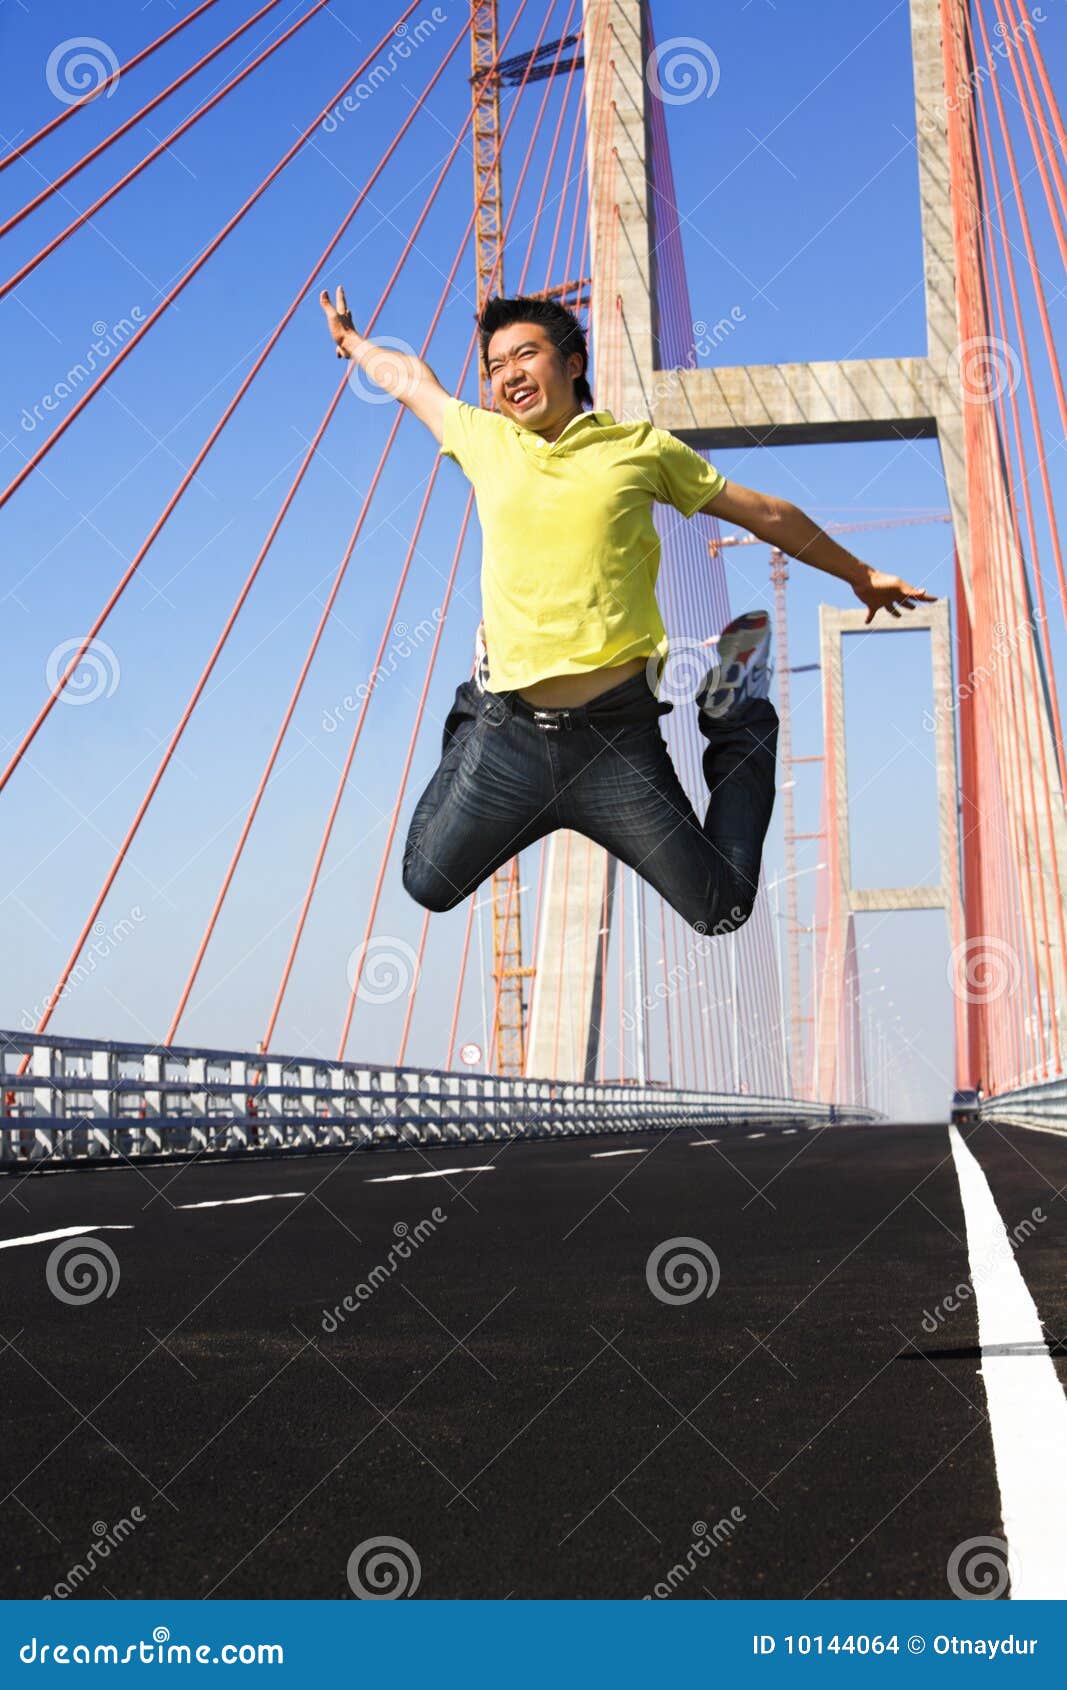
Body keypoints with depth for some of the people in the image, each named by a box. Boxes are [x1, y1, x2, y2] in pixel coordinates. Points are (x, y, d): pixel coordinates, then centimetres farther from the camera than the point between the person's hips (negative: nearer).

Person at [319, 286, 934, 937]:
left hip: (618, 742, -2)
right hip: (508, 741, 2)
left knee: (721, 910, 2)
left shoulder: (641, 446, 5)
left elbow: (768, 514, 15)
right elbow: (410, 376, 28)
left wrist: (861, 575, 23)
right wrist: (352, 341, 47)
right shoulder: (484, 439, 8)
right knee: (427, 884, 16)